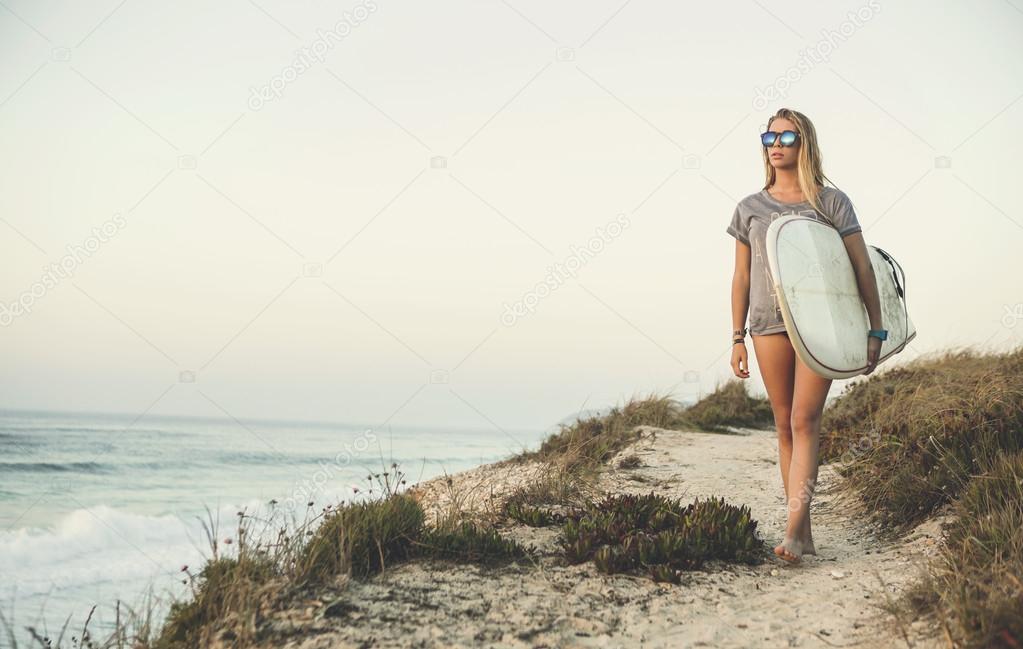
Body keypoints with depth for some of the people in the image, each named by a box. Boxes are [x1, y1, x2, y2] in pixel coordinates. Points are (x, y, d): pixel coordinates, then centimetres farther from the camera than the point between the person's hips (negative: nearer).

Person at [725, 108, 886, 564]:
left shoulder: (831, 202, 4)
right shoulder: (750, 209, 11)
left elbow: (863, 268, 2)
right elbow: (741, 277, 13)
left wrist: (875, 330, -2)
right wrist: (737, 338, 9)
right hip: (769, 324, 3)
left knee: (804, 422, -13)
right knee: (785, 425, 4)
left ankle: (792, 532, -16)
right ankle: (804, 532, 10)